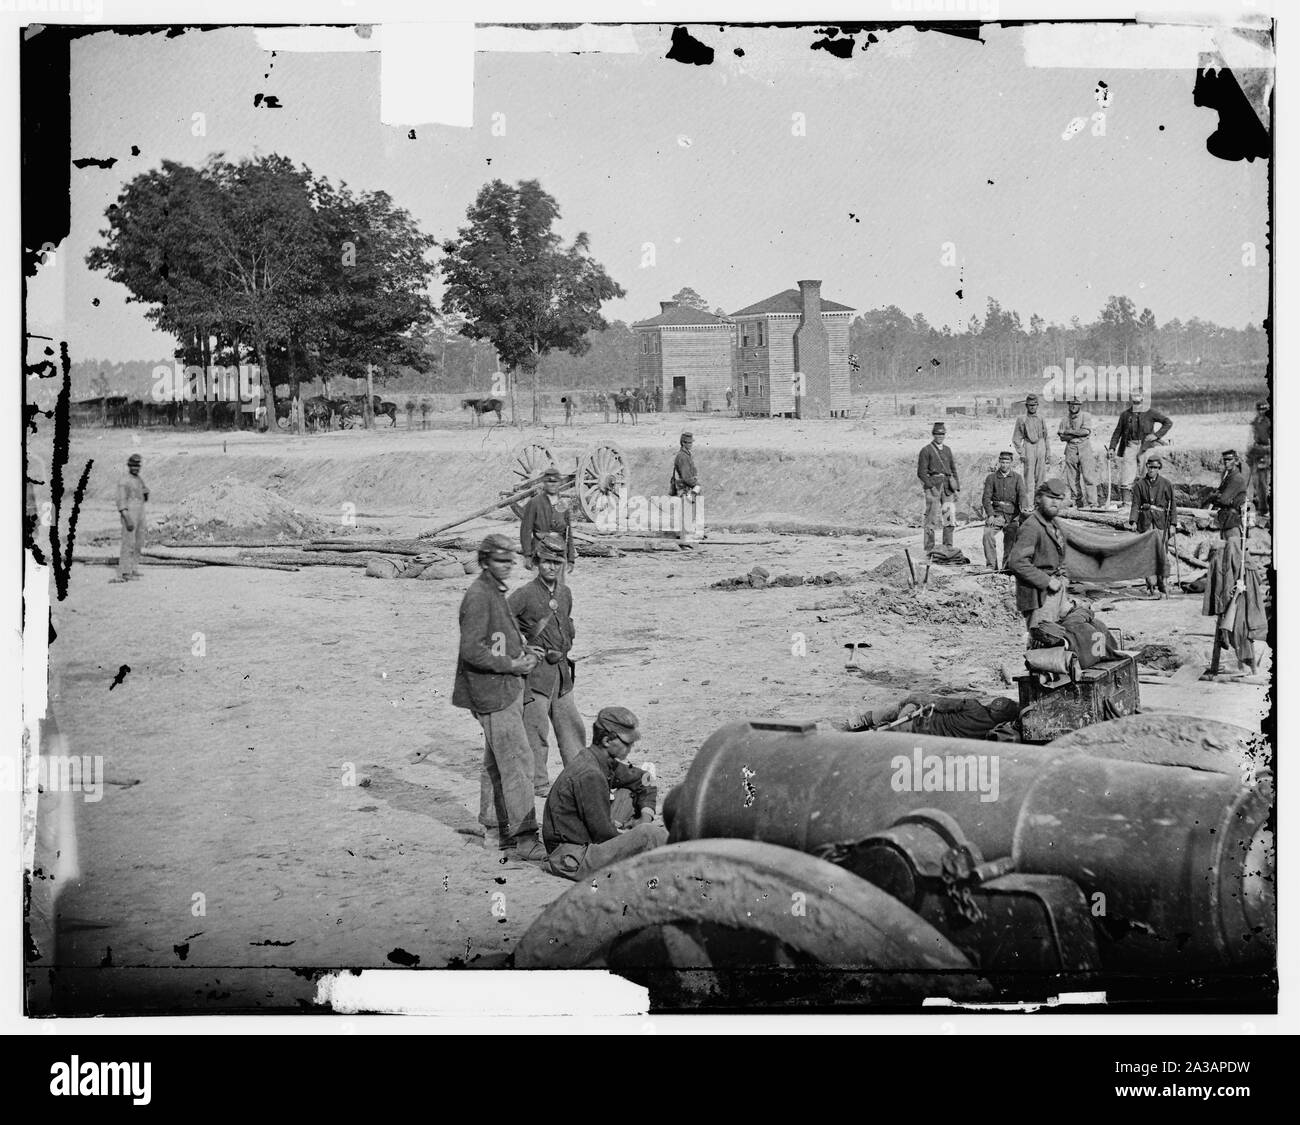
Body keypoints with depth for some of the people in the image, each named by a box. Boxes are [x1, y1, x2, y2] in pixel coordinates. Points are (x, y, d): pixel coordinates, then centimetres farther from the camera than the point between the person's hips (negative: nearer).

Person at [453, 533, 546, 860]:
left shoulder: (497, 592, 14)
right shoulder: (478, 596, -17)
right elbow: (472, 651, -24)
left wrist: (523, 655, 8)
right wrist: (512, 665, -18)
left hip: (507, 689, 10)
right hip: (492, 693, -10)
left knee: (496, 763, 17)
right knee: (517, 763, -11)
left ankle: (494, 830, 27)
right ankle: (523, 837, -10)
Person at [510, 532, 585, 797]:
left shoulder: (565, 593, 9)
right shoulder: (525, 594, -13)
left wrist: (570, 633, 11)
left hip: (561, 669, 7)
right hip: (536, 672, -7)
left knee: (571, 723, 13)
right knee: (536, 728, -1)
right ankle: (538, 782, 8)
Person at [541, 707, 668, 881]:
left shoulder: (604, 762, 6)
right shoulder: (589, 775, -23)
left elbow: (643, 779, 22)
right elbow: (603, 833, -21)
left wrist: (646, 816, 6)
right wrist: (635, 834, -3)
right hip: (574, 862, -11)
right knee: (647, 834, -24)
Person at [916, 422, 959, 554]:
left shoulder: (947, 450, 18)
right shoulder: (926, 450, 0)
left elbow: (953, 470, 21)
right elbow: (921, 472, -5)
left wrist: (956, 488, 12)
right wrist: (931, 486, -13)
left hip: (948, 486, 5)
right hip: (933, 485, -5)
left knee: (951, 517, 0)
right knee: (932, 518, -5)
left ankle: (948, 546, 7)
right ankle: (929, 549, -2)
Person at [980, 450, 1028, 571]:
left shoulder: (1017, 478, 10)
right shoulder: (991, 477, 10)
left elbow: (1022, 494, -4)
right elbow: (986, 498, 2)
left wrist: (1024, 508, -25)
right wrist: (990, 515, -13)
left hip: (1012, 515, 0)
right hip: (996, 513, 0)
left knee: (1011, 536, -20)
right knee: (988, 534, -23)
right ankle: (991, 565, -17)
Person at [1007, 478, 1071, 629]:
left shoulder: (1054, 525, 15)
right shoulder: (1031, 527, -16)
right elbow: (1017, 563, -26)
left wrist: (1063, 578, 13)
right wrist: (1047, 581, -21)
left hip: (1057, 591, 9)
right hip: (1039, 596, -9)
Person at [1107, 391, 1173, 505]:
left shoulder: (1150, 412, 4)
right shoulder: (1125, 415, 11)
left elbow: (1168, 423, 7)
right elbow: (1117, 432, 16)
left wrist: (1156, 435, -5)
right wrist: (1112, 448, 5)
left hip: (1146, 446, -2)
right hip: (1130, 446, 2)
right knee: (1126, 475, -7)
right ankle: (1125, 502, -6)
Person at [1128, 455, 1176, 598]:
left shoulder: (1166, 485, 5)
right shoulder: (1140, 484, 6)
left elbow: (1171, 505, 7)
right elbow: (1136, 504, 3)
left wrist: (1172, 524, 2)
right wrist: (1133, 521, -8)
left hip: (1161, 522, 0)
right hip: (1145, 521, 0)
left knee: (1162, 555, -5)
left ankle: (1161, 585, 8)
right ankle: (1151, 586, -1)